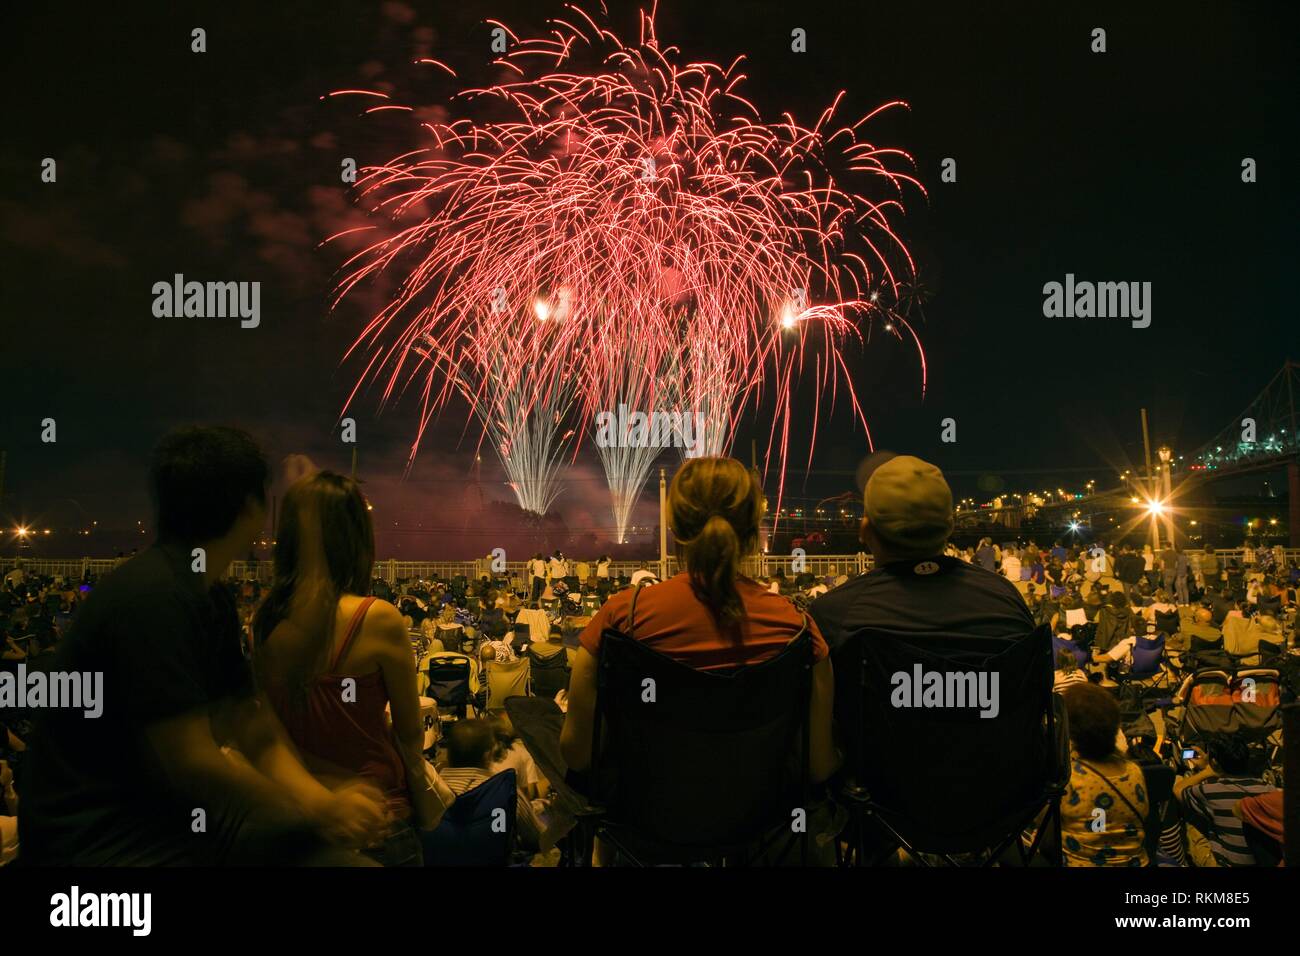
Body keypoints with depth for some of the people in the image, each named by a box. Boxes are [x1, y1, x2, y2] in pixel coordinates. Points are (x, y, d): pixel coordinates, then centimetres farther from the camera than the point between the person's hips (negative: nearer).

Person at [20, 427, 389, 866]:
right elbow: (189, 761, -23)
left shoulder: (214, 599, 7)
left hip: (173, 811, 9)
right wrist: (318, 811, -14)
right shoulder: (153, 595, -22)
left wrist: (324, 801, -10)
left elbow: (255, 729, 6)